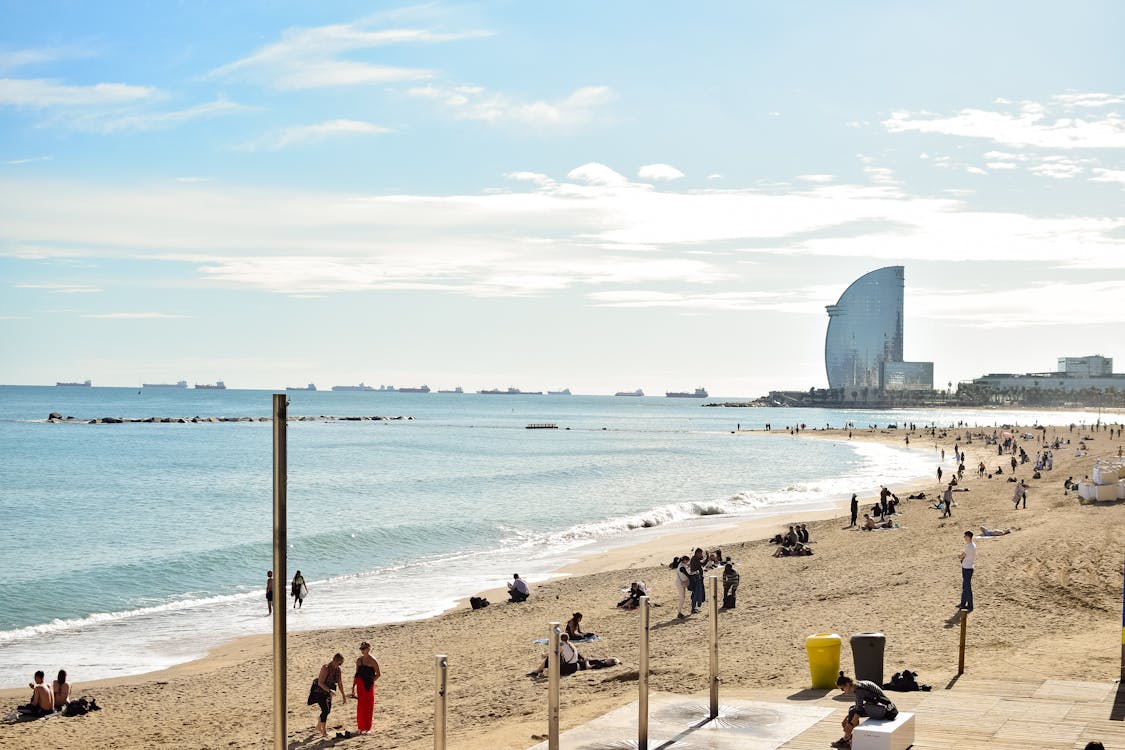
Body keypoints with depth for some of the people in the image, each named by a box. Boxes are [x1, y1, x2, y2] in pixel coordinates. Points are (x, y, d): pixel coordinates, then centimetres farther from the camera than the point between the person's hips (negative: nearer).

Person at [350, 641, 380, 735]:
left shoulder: (372, 661, -7)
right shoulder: (359, 660, 8)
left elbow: (378, 674, -4)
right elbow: (357, 674, 14)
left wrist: (371, 681, -10)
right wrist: (353, 686, 12)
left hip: (369, 685, -4)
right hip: (360, 684, 4)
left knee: (368, 706, 2)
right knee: (360, 705, 6)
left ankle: (367, 728, 10)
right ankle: (361, 727, 16)